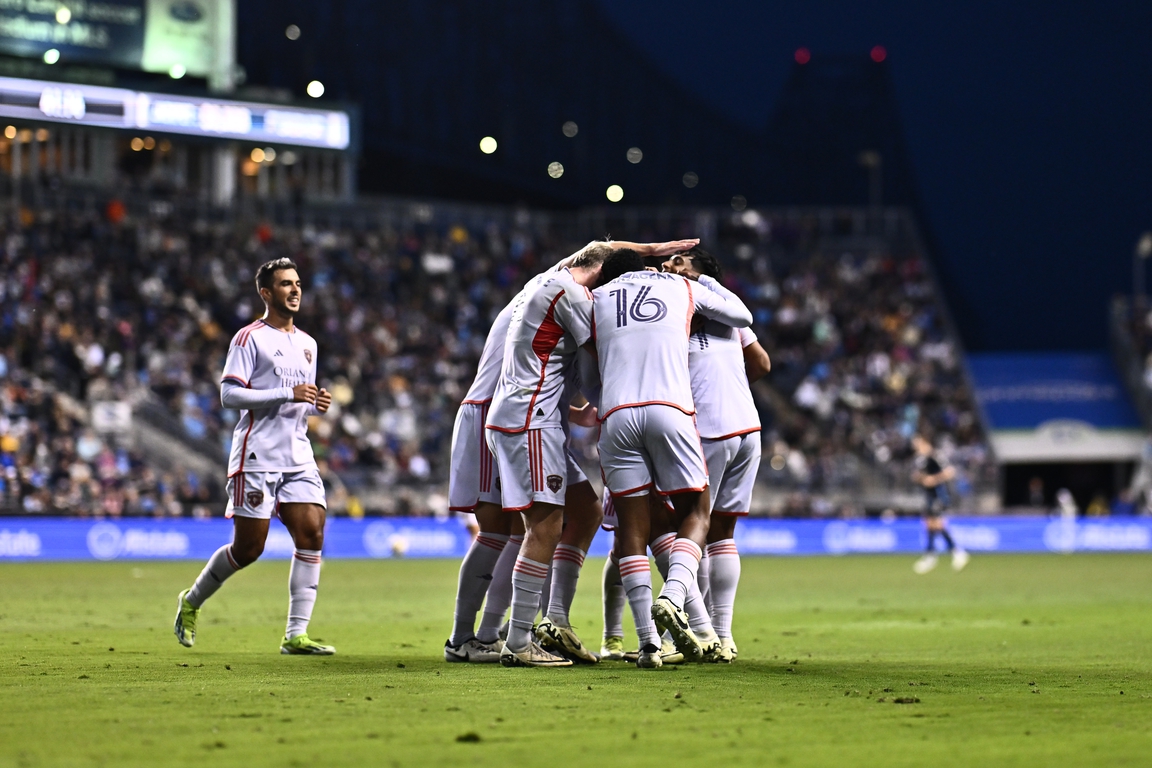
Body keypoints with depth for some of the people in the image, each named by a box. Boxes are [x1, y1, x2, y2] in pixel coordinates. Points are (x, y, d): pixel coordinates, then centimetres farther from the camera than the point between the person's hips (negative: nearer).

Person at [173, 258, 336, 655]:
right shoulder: (250, 338, -4)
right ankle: (192, 601, 21)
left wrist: (315, 404, 5)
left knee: (312, 535, -9)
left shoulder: (307, 343, 19)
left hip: (298, 456, 6)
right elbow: (229, 394, -14)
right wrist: (288, 394, -19)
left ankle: (296, 634, -8)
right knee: (248, 548, -4)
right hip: (256, 457, -6)